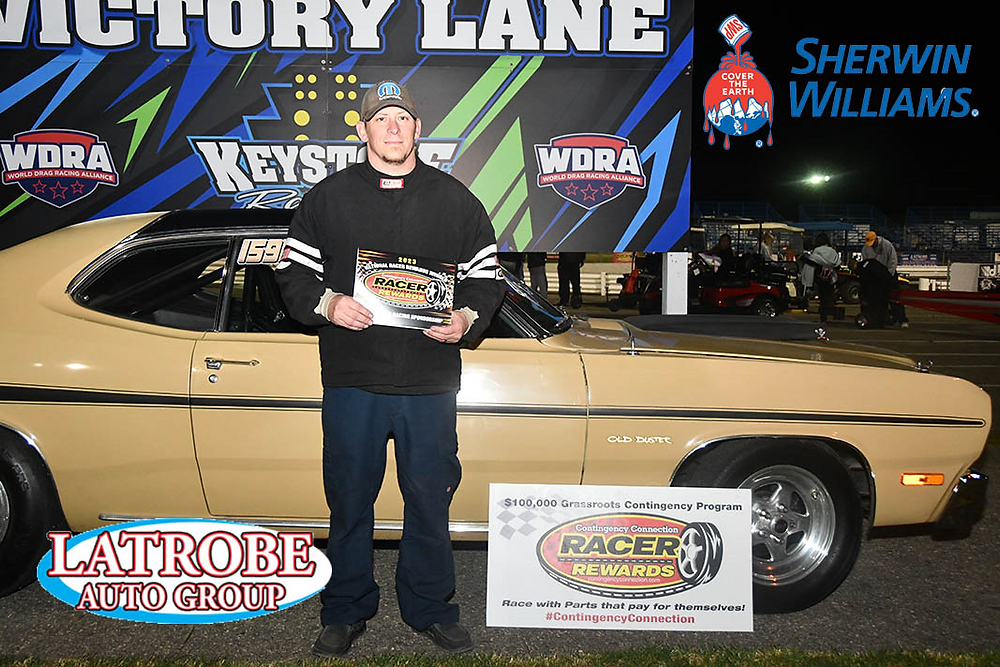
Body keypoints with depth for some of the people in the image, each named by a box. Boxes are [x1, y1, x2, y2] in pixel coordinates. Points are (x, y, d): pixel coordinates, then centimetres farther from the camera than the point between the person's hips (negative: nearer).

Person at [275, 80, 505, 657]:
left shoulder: (455, 200, 9)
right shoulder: (328, 197, 7)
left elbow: (487, 276, 11)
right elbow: (292, 272, 8)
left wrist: (466, 317, -8)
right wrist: (326, 303, -11)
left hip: (431, 382, 1)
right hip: (352, 378, 0)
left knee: (430, 500, 9)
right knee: (349, 500, 9)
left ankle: (431, 609, 28)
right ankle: (347, 611, 27)